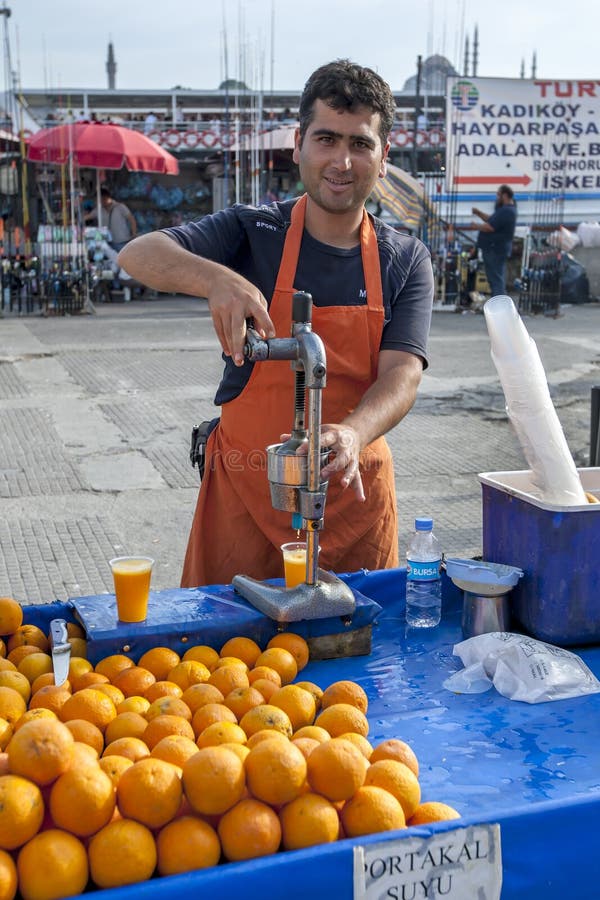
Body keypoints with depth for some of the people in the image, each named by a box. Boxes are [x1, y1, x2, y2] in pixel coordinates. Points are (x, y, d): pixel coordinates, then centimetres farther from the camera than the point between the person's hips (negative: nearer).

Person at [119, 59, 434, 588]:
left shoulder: (407, 261, 1)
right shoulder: (253, 232, -3)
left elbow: (402, 372, -11)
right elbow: (138, 256, -15)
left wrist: (352, 434, -33)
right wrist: (218, 279, -36)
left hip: (352, 486, 2)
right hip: (245, 488, -1)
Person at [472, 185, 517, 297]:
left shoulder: (506, 211, -20)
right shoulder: (506, 209, 16)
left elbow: (490, 227, -24)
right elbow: (491, 220, 25)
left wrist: (477, 226, -8)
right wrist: (479, 213, 12)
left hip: (495, 250, -11)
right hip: (495, 249, 11)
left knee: (496, 280, -9)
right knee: (496, 279, 18)